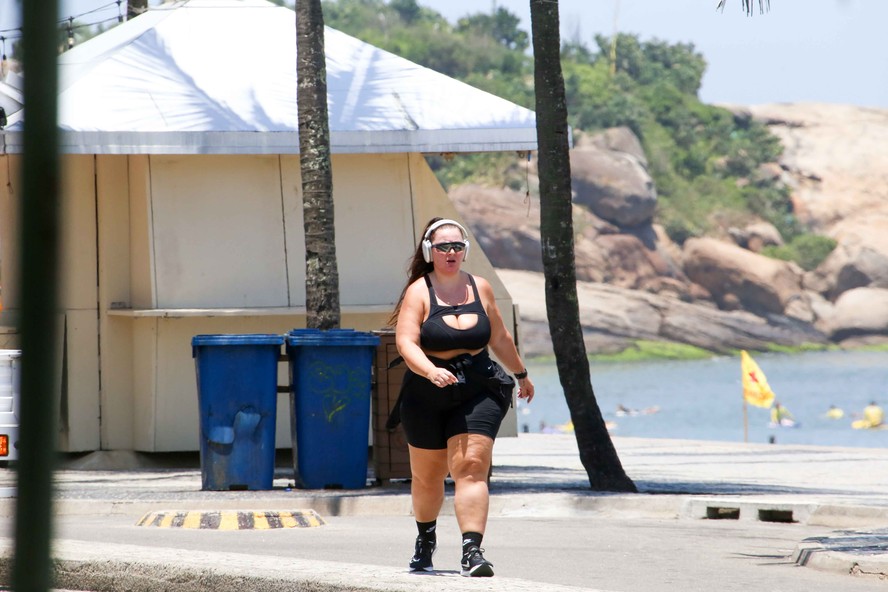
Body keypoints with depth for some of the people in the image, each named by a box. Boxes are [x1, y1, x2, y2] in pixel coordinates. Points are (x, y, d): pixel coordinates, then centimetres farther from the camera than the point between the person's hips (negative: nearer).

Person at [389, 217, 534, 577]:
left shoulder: (479, 288, 5)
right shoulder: (419, 292, -7)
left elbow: (499, 338, 20)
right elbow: (406, 342, -19)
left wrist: (521, 375, 30)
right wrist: (431, 371, -36)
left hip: (477, 392, 1)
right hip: (426, 398, -1)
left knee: (472, 467, -17)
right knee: (427, 476, 14)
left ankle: (472, 551, -25)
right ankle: (426, 538, 42)